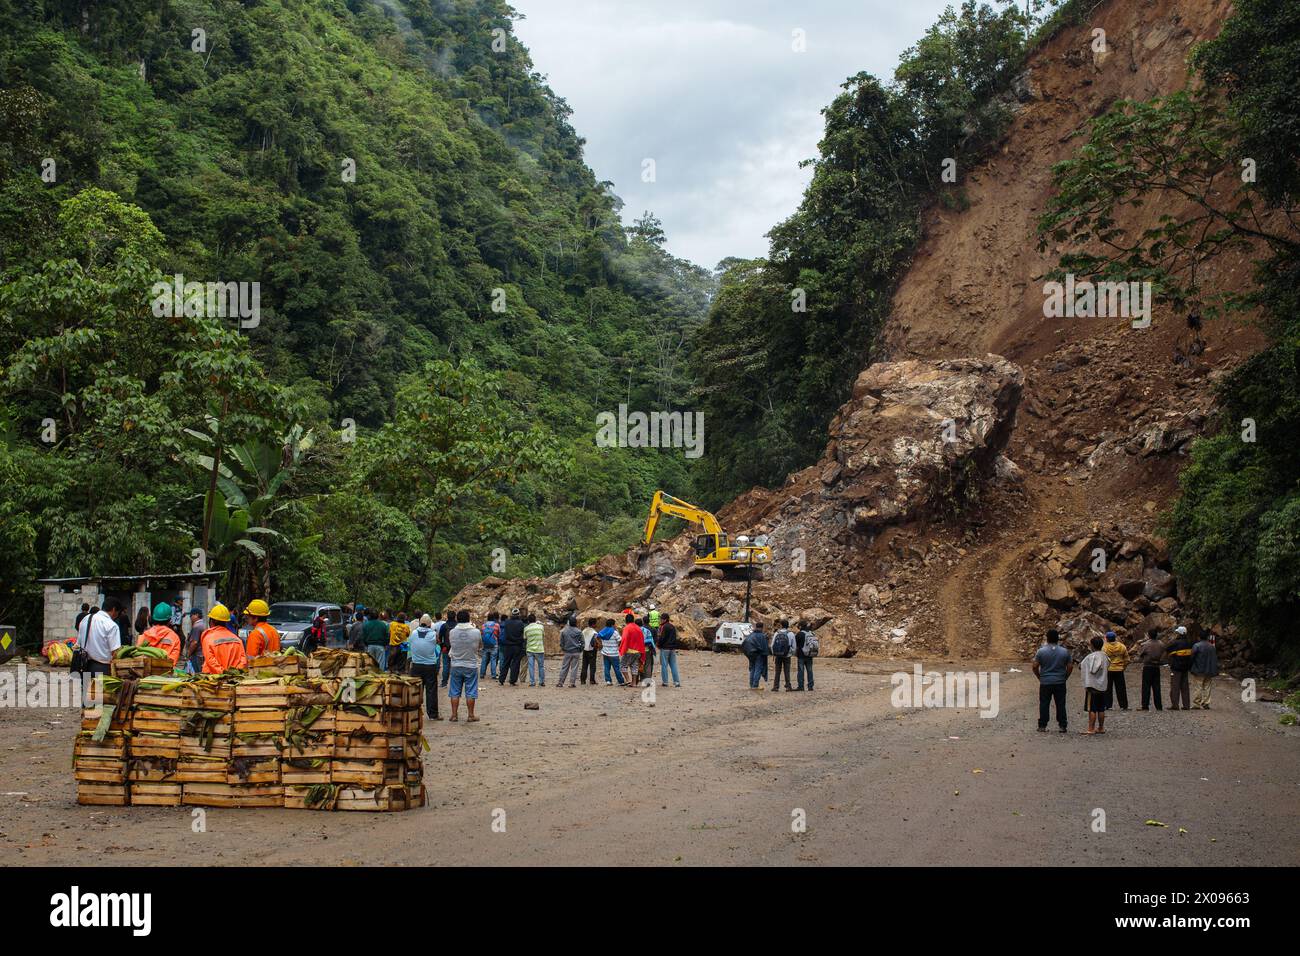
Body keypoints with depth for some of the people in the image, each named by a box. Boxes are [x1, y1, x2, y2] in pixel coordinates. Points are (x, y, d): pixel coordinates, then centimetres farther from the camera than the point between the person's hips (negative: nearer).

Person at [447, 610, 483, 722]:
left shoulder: (452, 632, -8)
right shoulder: (476, 632, -11)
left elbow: (452, 645, 8)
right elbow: (481, 646, 4)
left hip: (456, 665, 1)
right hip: (471, 666, -1)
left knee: (455, 692, 10)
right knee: (470, 692, 7)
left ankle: (454, 715, 11)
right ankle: (471, 715, 11)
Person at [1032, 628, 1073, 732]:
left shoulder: (1041, 651, -7)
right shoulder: (1065, 652, -2)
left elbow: (1035, 666, -6)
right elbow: (1070, 667, 0)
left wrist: (1039, 677, 8)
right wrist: (1065, 677, 12)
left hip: (1045, 682, -1)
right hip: (1060, 683, 1)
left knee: (1044, 704, 5)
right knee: (1061, 704, 8)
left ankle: (1042, 726, 7)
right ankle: (1062, 726, 10)